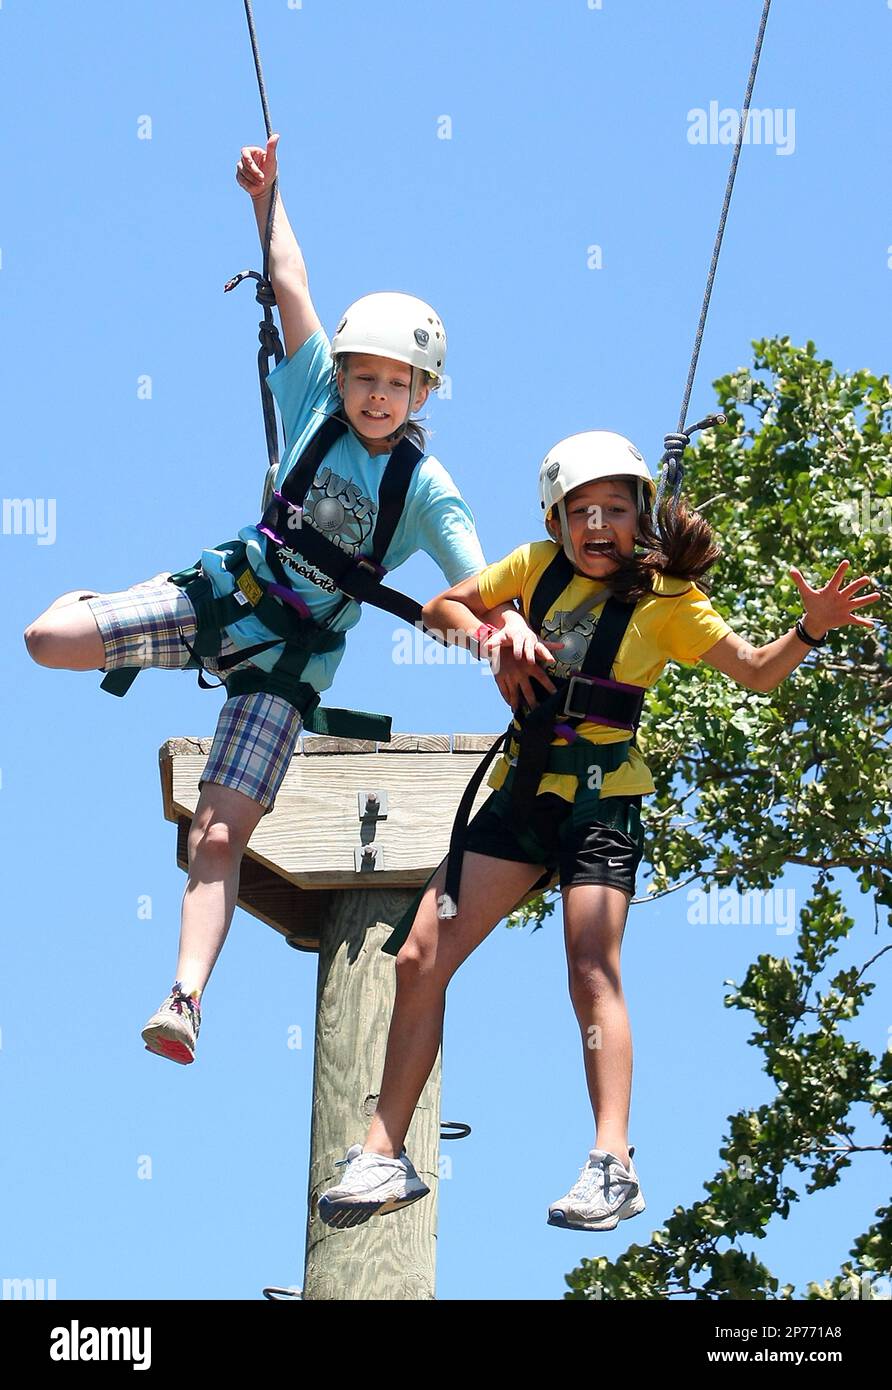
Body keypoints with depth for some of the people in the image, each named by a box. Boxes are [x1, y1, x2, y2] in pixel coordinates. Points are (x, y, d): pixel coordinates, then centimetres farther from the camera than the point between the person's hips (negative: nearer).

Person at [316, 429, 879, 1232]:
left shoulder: (664, 599, -4)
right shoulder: (541, 565, 4)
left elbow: (758, 672, -7)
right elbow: (442, 609, 12)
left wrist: (811, 630, -26)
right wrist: (497, 638, -8)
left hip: (602, 802, -4)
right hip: (523, 794, 4)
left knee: (592, 969, -21)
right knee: (420, 959, -2)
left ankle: (613, 1166, -25)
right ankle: (385, 1158, 2)